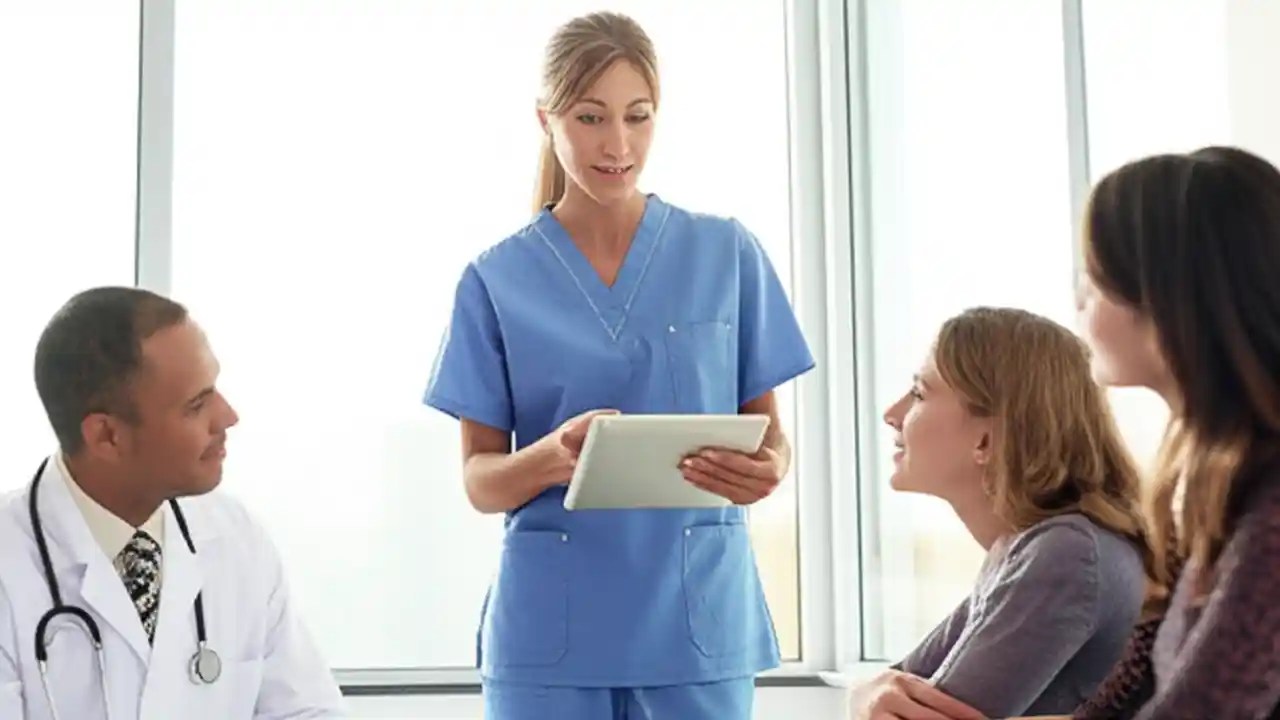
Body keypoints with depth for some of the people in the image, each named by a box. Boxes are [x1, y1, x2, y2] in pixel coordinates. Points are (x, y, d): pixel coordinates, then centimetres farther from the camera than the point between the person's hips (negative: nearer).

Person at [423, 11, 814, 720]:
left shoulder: (728, 254, 3)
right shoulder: (497, 279, 1)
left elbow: (769, 432, 6)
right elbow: (479, 479, 0)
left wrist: (767, 469, -16)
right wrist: (552, 457, -21)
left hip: (698, 616, 1)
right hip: (551, 630, 0)